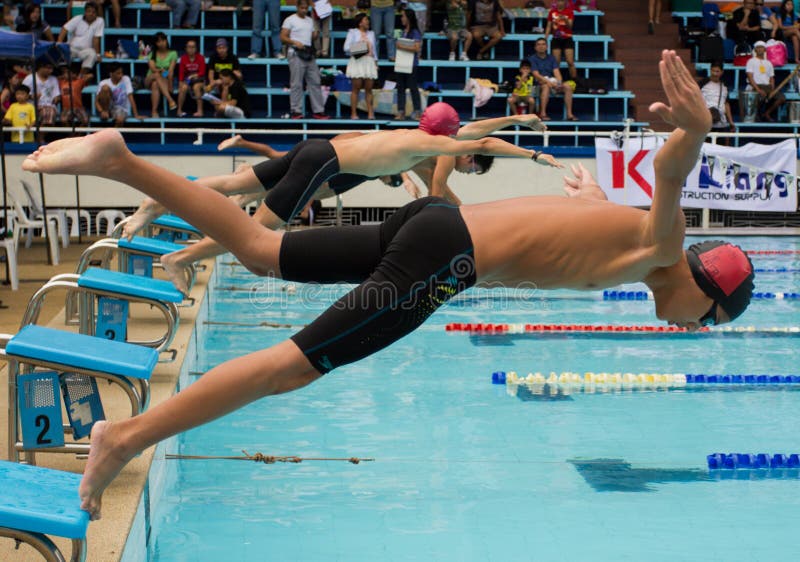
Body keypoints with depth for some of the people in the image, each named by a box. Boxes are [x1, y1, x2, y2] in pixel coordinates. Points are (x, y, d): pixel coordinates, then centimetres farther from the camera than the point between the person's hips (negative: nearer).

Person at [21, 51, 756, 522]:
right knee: (296, 363, -13)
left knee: (259, 250, 11)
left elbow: (588, 191, 43)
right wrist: (695, 133, -47)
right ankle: (129, 435, -17)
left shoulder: (625, 224, 20)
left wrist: (584, 185, 65)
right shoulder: (661, 249, -5)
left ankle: (120, 161, 6)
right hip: (443, 258, -9)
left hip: (433, 221, 9)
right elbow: (668, 174, -27)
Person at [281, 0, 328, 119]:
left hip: (309, 55, 6)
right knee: (296, 84, -5)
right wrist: (295, 42, -21)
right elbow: (283, 37, -6)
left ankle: (318, 111, 5)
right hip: (296, 55, -6)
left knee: (315, 83, 3)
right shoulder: (290, 20, 0)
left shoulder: (310, 21, 19)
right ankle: (296, 111, -2)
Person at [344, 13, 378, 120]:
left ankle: (370, 113, -4)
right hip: (357, 62, -4)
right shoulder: (352, 32, 8)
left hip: (369, 62, 4)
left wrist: (375, 62, 14)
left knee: (368, 88, -2)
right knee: (356, 88, -7)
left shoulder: (371, 34, 22)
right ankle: (353, 113, -6)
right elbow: (346, 48, -1)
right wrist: (356, 49, -16)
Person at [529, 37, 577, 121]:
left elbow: (556, 71, 5)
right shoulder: (533, 59, 4)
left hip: (552, 81, 4)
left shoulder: (551, 58, 18)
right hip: (540, 82, -4)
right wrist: (547, 81, -25)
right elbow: (536, 74, -9)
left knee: (568, 86, -21)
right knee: (546, 86, -39)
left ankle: (569, 113, -23)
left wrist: (559, 82, -16)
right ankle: (543, 113, -43)